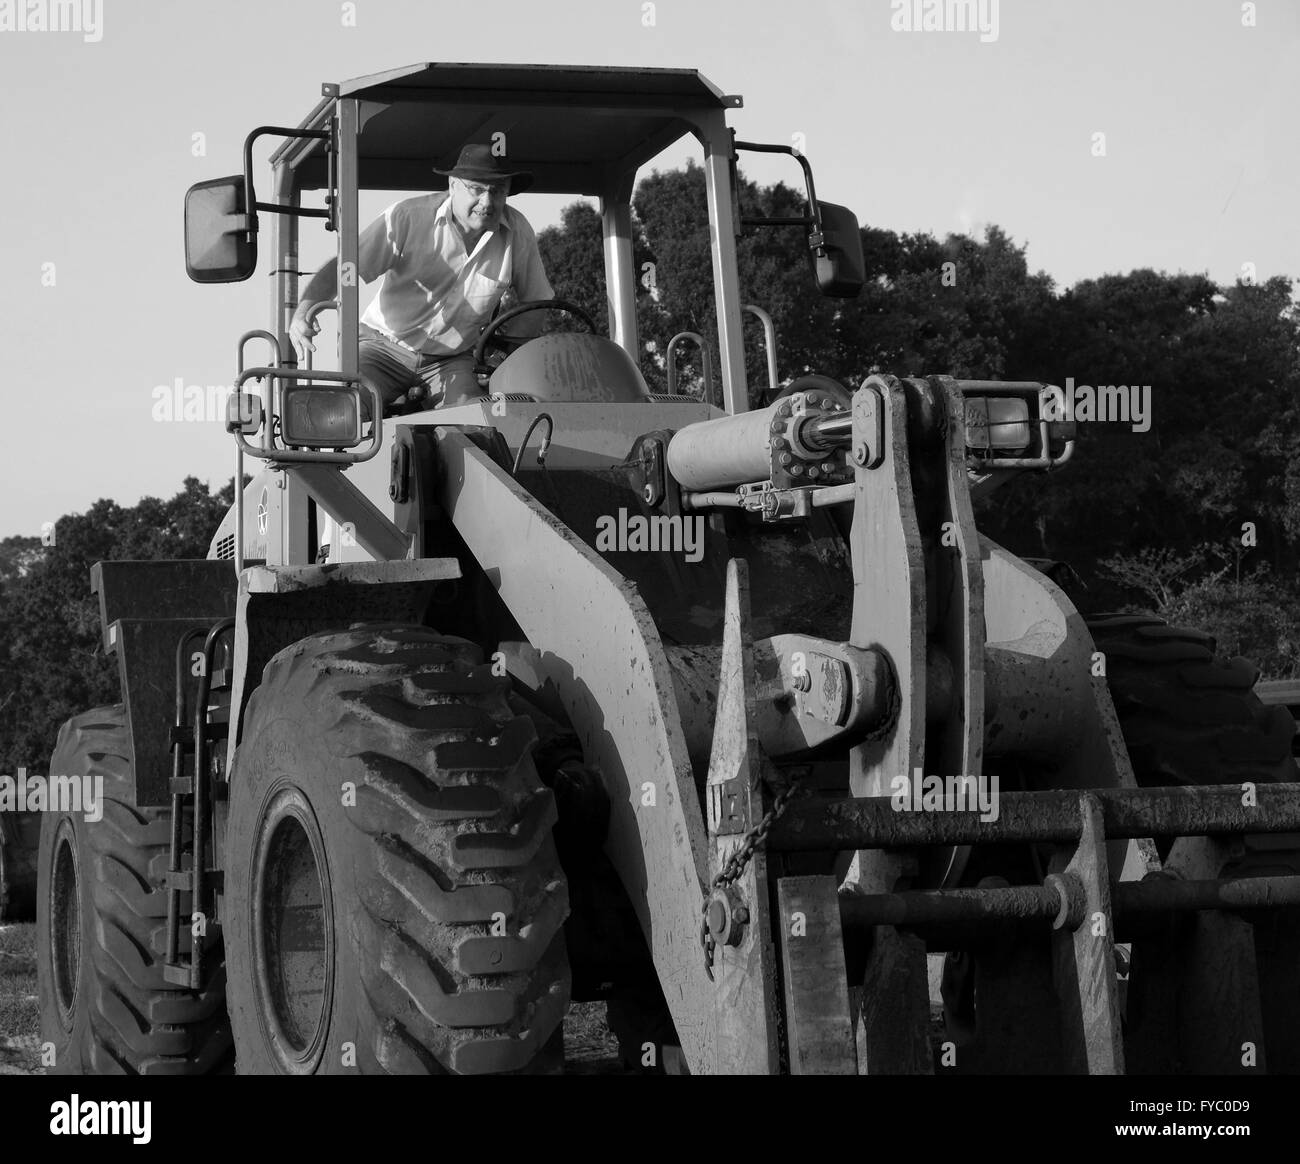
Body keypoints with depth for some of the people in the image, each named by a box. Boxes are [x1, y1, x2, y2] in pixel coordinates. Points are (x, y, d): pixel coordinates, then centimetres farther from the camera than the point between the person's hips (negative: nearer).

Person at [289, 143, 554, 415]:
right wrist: (304, 312, -35)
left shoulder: (517, 232, -4)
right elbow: (340, 268, -17)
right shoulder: (408, 217, -14)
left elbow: (533, 302, 8)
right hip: (387, 347, -2)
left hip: (453, 360, 2)